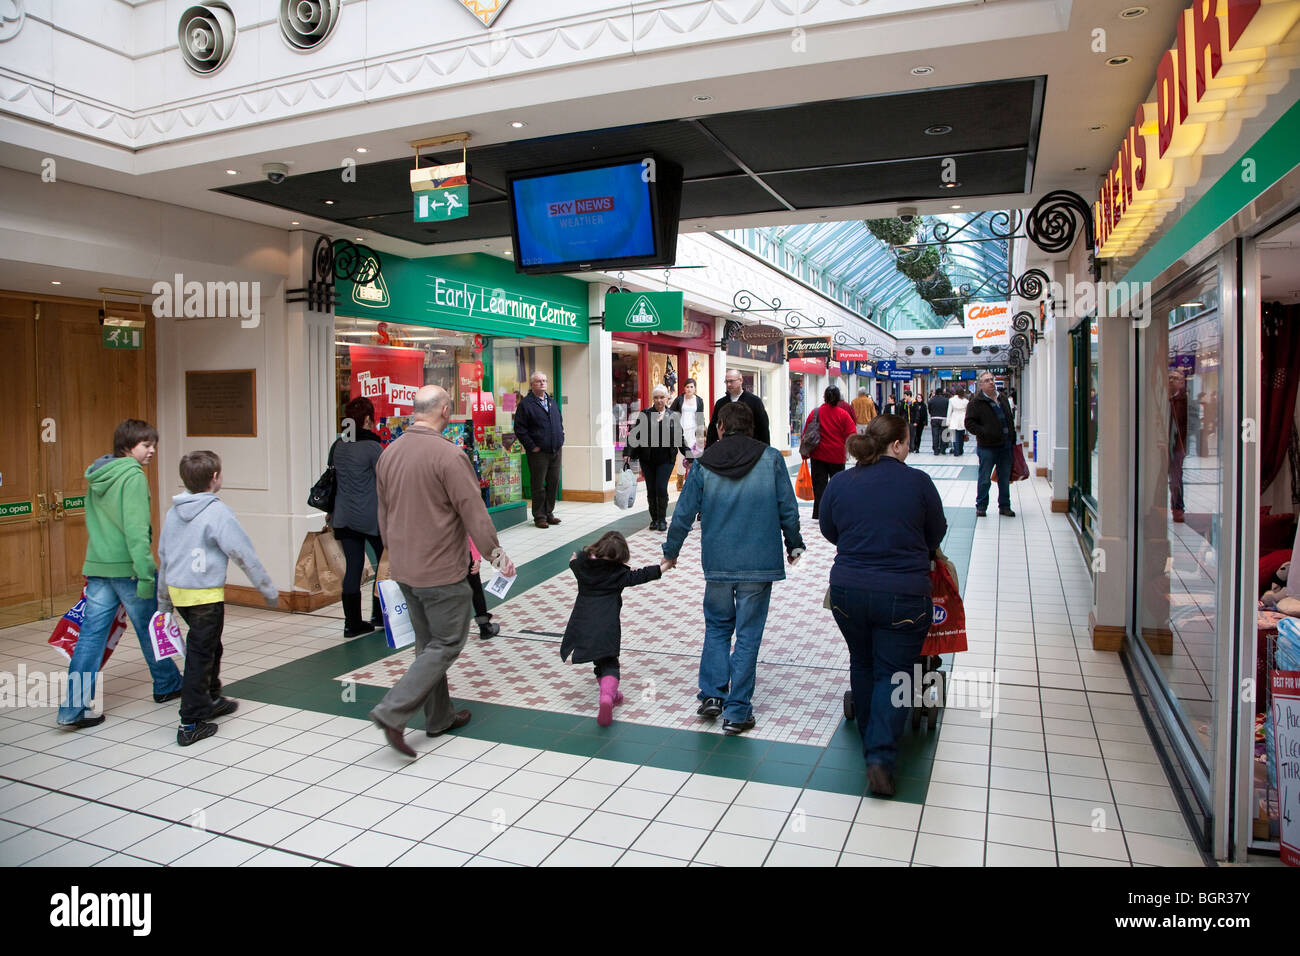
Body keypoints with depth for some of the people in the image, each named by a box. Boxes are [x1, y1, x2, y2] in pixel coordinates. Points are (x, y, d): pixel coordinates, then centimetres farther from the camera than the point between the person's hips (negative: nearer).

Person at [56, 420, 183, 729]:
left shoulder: (97, 477, 12)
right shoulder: (133, 476, -14)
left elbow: (94, 522, 19)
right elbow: (136, 529, -21)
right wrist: (146, 573, -21)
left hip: (96, 567, 7)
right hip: (127, 567, -7)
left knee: (91, 634, 5)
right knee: (151, 629, 11)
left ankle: (73, 707, 2)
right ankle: (167, 685, 28)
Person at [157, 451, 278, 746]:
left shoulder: (173, 512, 8)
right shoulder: (218, 513, -15)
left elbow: (163, 557, 16)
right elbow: (244, 555, -14)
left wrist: (163, 601, 25)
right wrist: (269, 590, -5)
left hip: (178, 591, 8)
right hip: (206, 594, -8)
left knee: (209, 646, 23)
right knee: (200, 655, 0)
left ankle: (210, 701, 38)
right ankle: (191, 724, 4)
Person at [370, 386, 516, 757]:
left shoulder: (388, 453, 5)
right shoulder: (448, 455, -19)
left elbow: (383, 513, 14)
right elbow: (474, 512, -16)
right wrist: (497, 555, -4)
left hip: (403, 569, 8)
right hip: (441, 571, -8)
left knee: (428, 642, 18)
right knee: (447, 644, 4)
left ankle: (439, 716, 28)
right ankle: (393, 712, -4)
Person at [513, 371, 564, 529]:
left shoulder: (552, 401, 16)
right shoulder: (526, 404, -6)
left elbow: (560, 422, 26)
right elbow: (519, 429, -9)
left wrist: (561, 439, 13)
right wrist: (531, 446, -12)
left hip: (555, 451, 6)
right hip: (538, 452, -6)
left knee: (554, 482, 9)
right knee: (539, 485, -1)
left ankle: (549, 513, 21)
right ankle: (539, 516, 8)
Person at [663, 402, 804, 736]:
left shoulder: (704, 464, 0)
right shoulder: (771, 459, -2)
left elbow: (684, 514, 2)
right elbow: (788, 508, 1)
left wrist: (671, 551, 17)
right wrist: (794, 544, 17)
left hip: (717, 563, 1)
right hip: (760, 563, -1)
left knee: (717, 627, 21)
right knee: (748, 635, 6)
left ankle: (712, 694, 13)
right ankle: (736, 711, 10)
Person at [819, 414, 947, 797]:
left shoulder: (839, 483, 0)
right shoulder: (917, 481, -7)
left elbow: (828, 531, 13)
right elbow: (937, 533, 6)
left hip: (848, 590, 3)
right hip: (903, 593, -3)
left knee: (862, 664, 21)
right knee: (893, 671, 5)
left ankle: (870, 740, 36)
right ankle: (881, 755, -6)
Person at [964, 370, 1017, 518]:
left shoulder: (1003, 398, 12)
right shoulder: (976, 402, -7)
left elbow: (1009, 419, 21)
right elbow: (969, 423, -11)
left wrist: (1012, 438, 14)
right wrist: (985, 432, -22)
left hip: (1005, 445, 6)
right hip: (987, 446, -6)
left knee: (1005, 479, 11)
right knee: (984, 479, 1)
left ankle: (1004, 506, 22)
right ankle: (981, 507, 13)